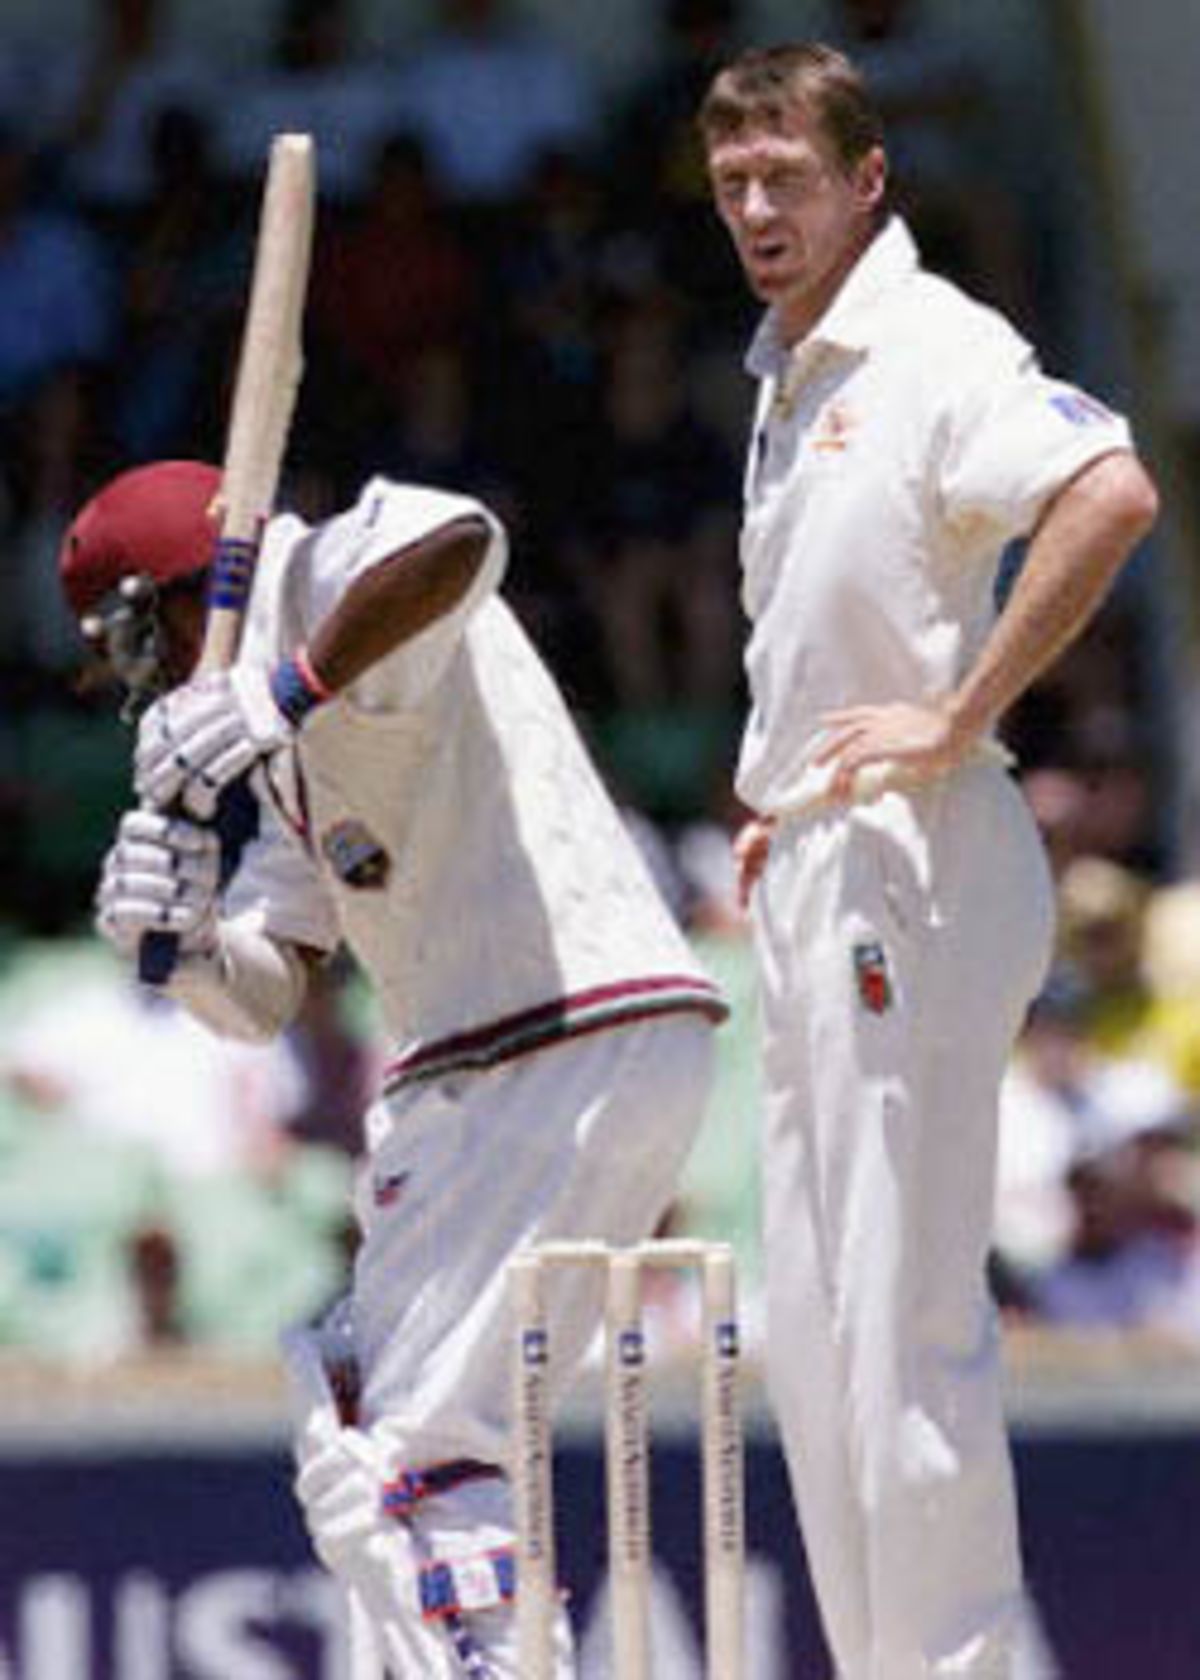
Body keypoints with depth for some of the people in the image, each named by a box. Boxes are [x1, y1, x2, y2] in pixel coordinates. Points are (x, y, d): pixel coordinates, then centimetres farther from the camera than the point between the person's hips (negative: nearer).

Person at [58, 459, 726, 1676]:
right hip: (476, 1072, 11)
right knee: (355, 1444, 17)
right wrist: (180, 934, -2)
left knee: (411, 1446, -16)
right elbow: (259, 997, 18)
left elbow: (459, 541, -28)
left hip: (580, 1045, -11)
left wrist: (288, 693, -27)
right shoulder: (288, 758, 25)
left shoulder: (339, 572, -3)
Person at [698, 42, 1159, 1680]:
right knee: (815, 1329, 11)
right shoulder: (790, 377, 18)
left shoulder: (933, 350, -11)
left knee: (909, 1319, -11)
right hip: (814, 884, 10)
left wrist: (955, 725, -25)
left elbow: (1110, 494, -28)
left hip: (918, 875, -10)